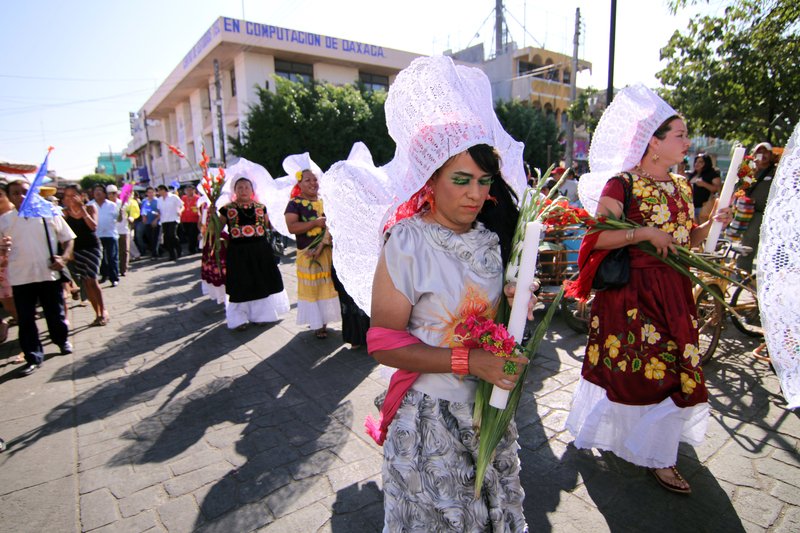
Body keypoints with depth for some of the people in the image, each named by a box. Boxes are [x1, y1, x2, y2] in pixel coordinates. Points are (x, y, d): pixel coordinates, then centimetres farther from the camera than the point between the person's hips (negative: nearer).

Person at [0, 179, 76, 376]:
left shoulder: (49, 214, 2)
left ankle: (62, 340, 36)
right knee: (25, 319, 4)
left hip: (49, 274, -1)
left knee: (56, 314, 11)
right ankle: (33, 357, 16)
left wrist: (63, 258, -10)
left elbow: (68, 239, 6)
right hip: (20, 278, 1)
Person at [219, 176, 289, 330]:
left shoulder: (261, 207, 8)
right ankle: (239, 318, 20)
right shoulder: (227, 209, 3)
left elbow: (268, 227, 14)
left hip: (260, 251, 2)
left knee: (261, 282, 10)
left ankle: (259, 314, 28)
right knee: (241, 285, 4)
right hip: (238, 252, -2)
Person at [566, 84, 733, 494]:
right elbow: (596, 238, -18)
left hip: (673, 291, 7)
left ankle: (660, 454, 29)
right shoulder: (622, 184, -11)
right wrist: (645, 233, -22)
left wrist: (712, 224, 0)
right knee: (624, 366, 4)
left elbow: (686, 239, 17)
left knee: (672, 366, 11)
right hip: (630, 292, -7)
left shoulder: (680, 187, 12)